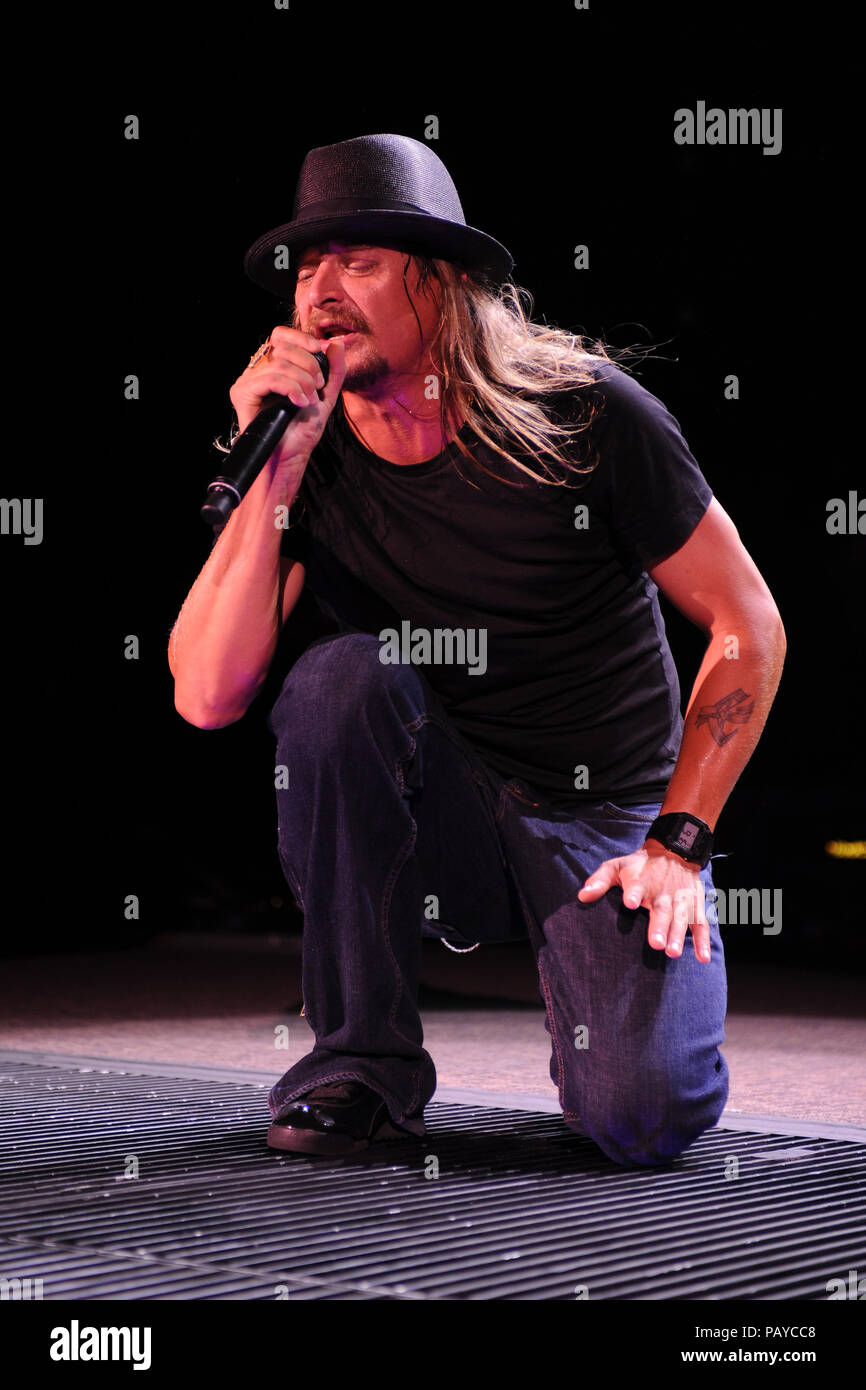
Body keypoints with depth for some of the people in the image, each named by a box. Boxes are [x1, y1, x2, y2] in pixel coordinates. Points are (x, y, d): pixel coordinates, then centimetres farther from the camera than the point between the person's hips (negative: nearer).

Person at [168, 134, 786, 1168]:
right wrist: (274, 466, -23)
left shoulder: (584, 414, -12)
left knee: (647, 1115, -27)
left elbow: (748, 627, -6)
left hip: (610, 822, -2)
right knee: (340, 676, -30)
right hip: (436, 830, 2)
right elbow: (207, 696, -18)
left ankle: (583, 977, 13)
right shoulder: (314, 460, -6)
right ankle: (366, 1060, -13)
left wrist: (677, 843, -14)